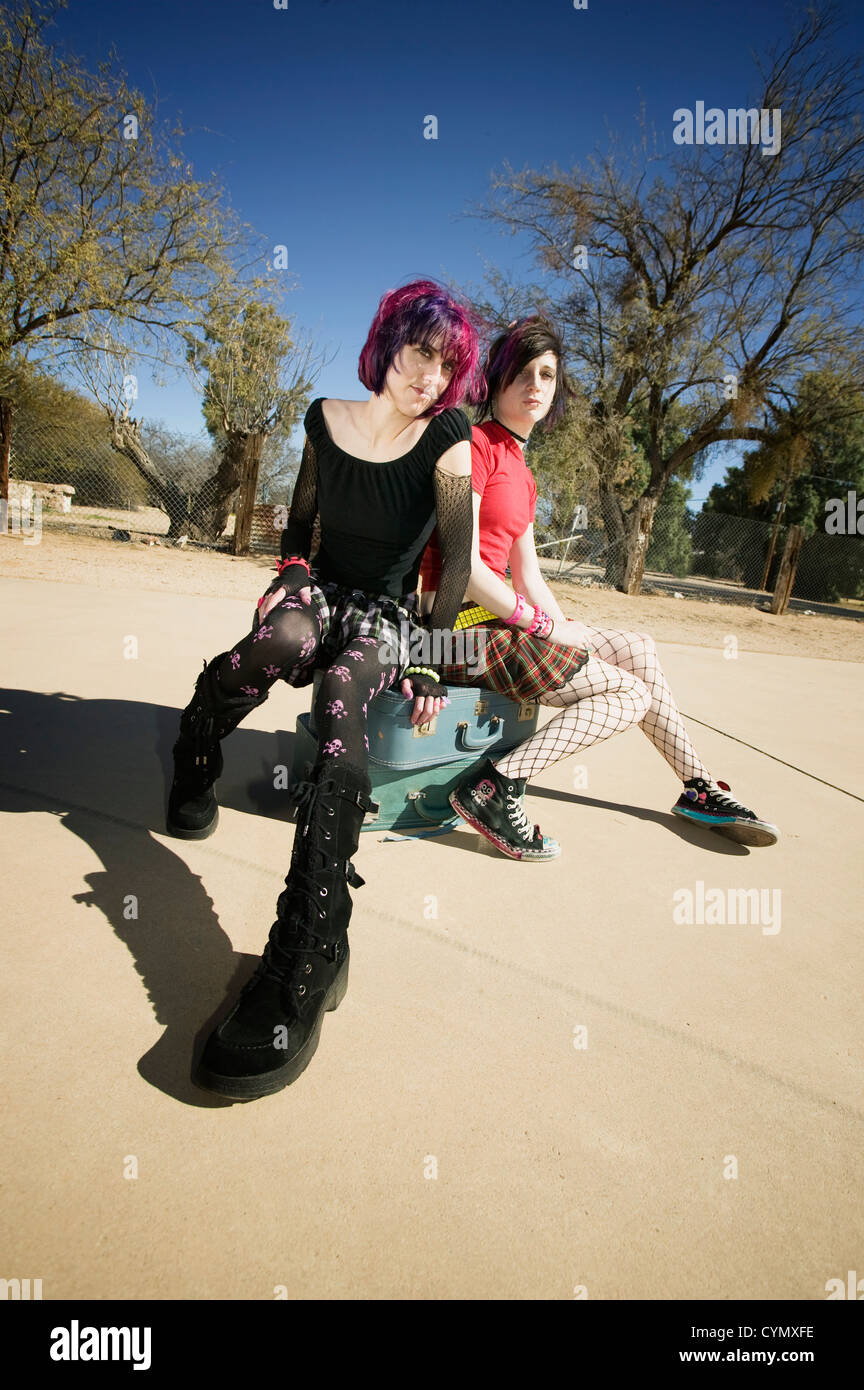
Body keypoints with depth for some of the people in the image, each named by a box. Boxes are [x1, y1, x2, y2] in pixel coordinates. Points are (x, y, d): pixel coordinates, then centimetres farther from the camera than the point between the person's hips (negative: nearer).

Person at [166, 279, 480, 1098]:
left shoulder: (448, 440, -3)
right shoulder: (326, 419, 7)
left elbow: (458, 553, -11)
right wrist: (291, 571, -2)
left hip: (387, 614, -2)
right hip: (320, 590, 2)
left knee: (341, 709, -36)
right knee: (284, 638, -39)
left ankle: (307, 960, -48)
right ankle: (194, 763, -10)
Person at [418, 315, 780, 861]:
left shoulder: (520, 471, 20)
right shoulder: (476, 444, -9)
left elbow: (528, 575, 17)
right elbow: (463, 565, -19)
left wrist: (570, 628, 2)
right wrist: (546, 625, -13)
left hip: (499, 618, 9)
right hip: (463, 625, -9)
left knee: (638, 648, 11)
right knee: (633, 694, -9)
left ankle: (699, 788, 21)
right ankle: (495, 787, -17)